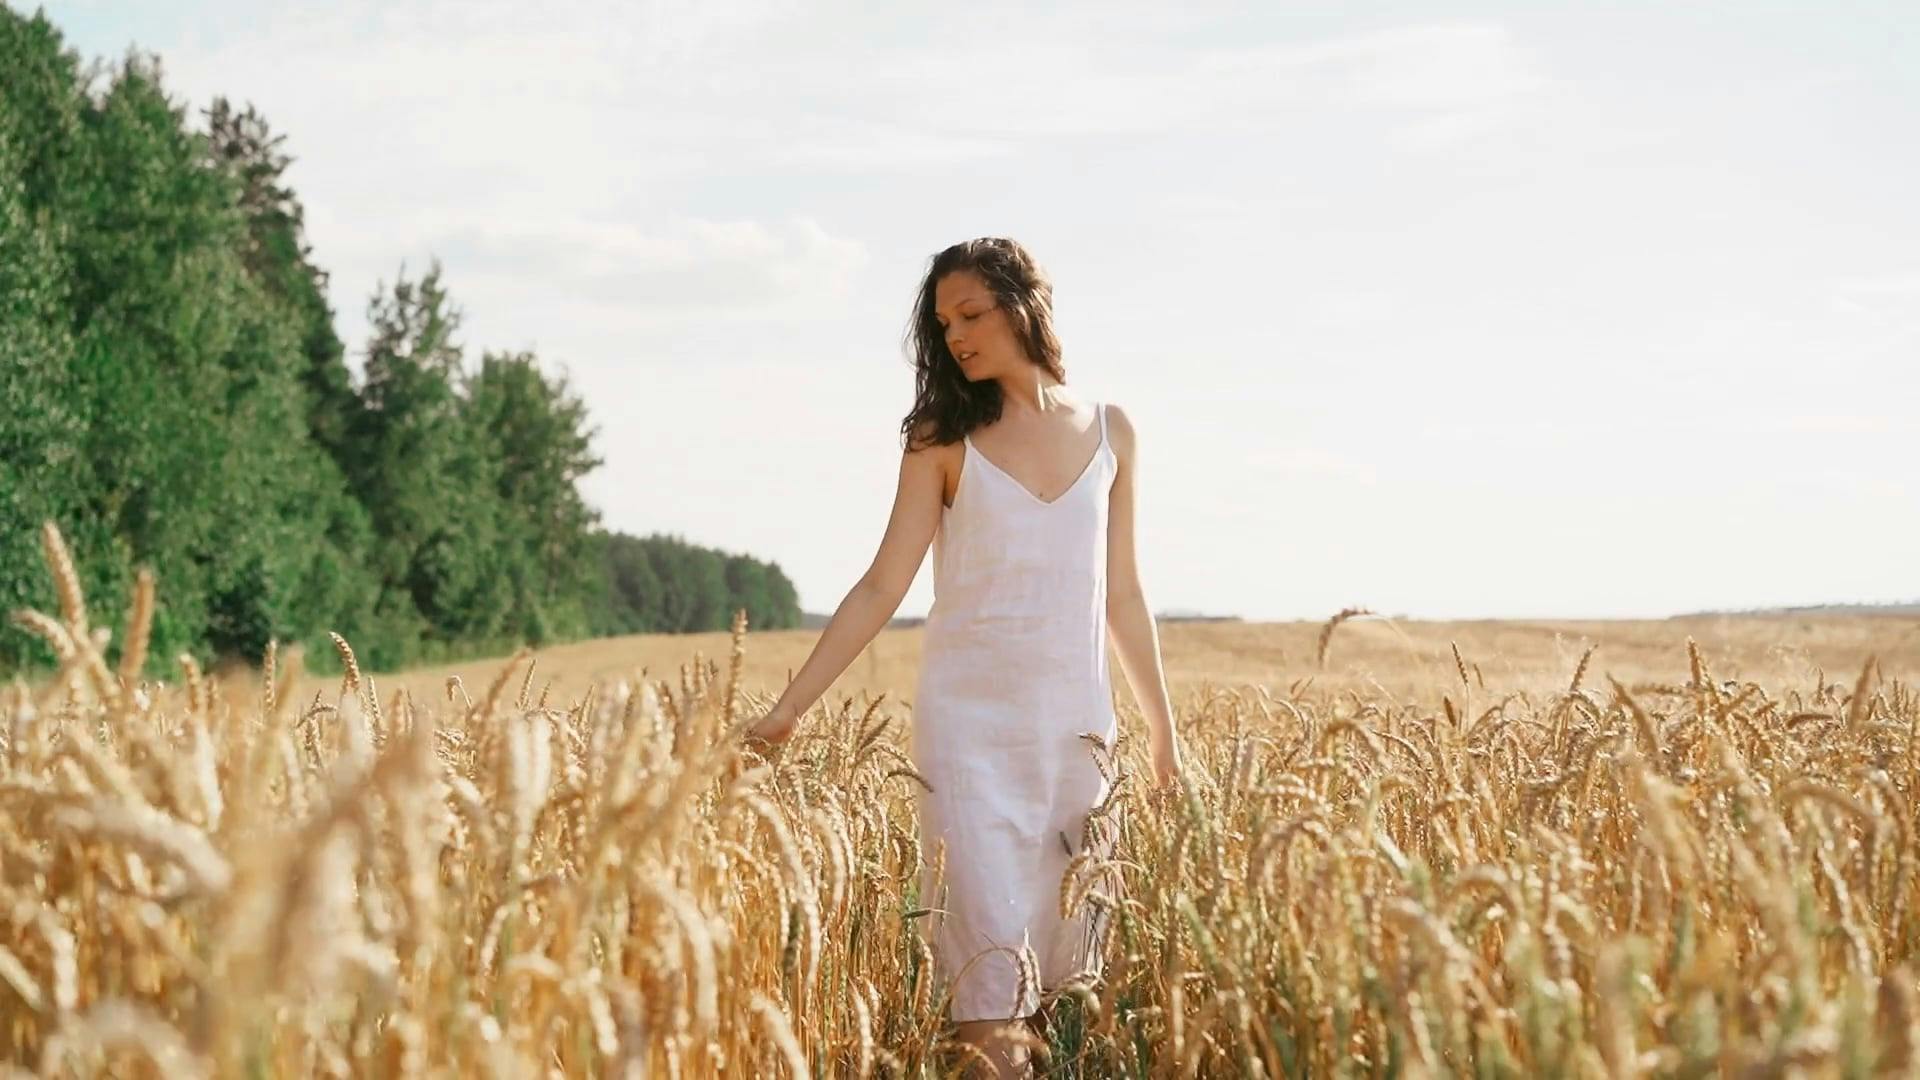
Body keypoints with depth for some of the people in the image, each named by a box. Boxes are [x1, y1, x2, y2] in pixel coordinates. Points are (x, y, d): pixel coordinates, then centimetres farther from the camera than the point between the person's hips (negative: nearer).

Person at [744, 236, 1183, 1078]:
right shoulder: (944, 439, 1)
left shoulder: (1109, 432, 8)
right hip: (971, 722, -3)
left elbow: (1122, 594, 14)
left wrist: (1162, 725, 15)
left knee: (1070, 943, 5)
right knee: (989, 943, -8)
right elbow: (883, 586, -2)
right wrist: (788, 708, -9)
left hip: (1078, 723, 3)